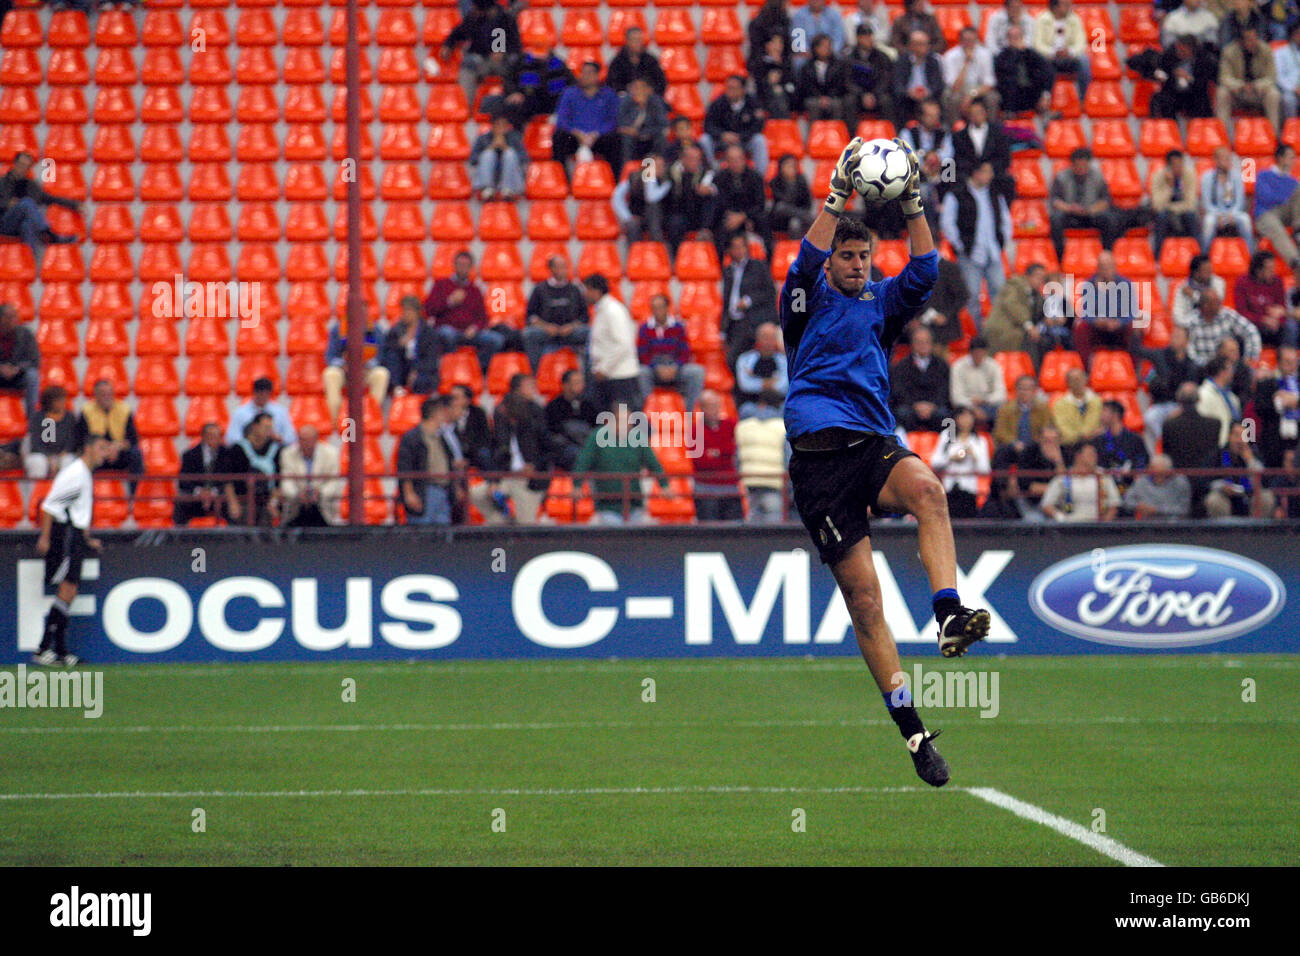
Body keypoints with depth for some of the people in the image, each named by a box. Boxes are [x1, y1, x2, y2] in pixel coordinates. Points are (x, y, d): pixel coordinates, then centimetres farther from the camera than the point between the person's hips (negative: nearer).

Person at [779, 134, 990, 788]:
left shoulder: (882, 303, 19)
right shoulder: (808, 301, 9)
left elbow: (924, 270, 4)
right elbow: (807, 260, -10)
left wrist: (913, 205, -6)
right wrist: (838, 195, -19)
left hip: (874, 445, 3)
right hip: (819, 456, -3)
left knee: (926, 488, -35)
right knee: (863, 597, -7)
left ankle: (949, 616, -44)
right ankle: (911, 728, -4)